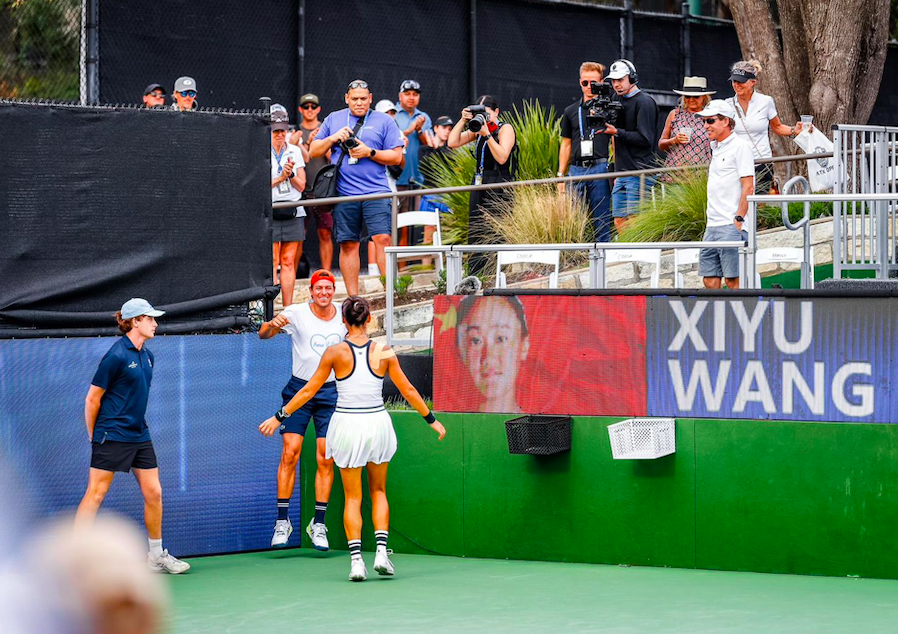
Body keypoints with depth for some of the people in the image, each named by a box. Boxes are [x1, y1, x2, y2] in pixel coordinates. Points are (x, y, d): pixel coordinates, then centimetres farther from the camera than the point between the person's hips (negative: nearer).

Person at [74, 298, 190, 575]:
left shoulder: (147, 356, 11)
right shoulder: (116, 355, -14)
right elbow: (92, 399, -8)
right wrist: (93, 436, -2)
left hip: (139, 436, 8)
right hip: (112, 435, -8)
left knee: (154, 493, 7)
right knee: (96, 494, -6)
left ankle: (156, 556, 18)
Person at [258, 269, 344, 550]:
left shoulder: (344, 315, 3)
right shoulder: (297, 313, -6)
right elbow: (263, 334, -12)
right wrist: (272, 325, -33)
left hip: (331, 391, 2)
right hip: (298, 389, -2)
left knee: (325, 460, -1)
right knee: (290, 454, -10)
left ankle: (318, 524, 7)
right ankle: (282, 521, -3)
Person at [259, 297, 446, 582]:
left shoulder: (335, 353, -7)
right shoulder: (384, 352, -3)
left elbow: (309, 390, -4)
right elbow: (408, 390, 4)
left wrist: (279, 417, 6)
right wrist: (432, 420, 16)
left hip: (347, 426, -1)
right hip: (377, 424, 1)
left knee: (352, 497, 7)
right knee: (378, 491, 18)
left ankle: (356, 560, -4)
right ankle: (381, 551, 3)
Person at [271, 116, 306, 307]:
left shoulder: (295, 151, 12)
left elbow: (301, 185, 9)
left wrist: (291, 174, -9)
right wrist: (280, 178, -14)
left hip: (293, 212, 3)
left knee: (289, 261, 2)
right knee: (272, 261, -9)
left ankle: (288, 309, 3)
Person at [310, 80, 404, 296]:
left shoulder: (384, 121, 9)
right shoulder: (333, 119, 16)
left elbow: (396, 156, 3)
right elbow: (313, 151, 16)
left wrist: (369, 152, -9)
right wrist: (333, 138, -1)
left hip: (376, 192, -2)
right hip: (344, 193, 2)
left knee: (383, 239, -14)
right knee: (348, 244, 3)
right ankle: (352, 297, 9)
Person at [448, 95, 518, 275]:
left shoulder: (505, 129, -3)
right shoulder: (478, 128, 16)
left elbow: (502, 157, -16)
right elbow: (453, 142, 8)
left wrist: (487, 134, -19)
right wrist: (463, 121, -1)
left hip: (499, 187, -7)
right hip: (479, 184, 7)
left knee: (494, 236, -11)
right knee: (474, 233, 3)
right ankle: (474, 279, 3)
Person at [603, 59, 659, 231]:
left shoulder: (644, 102, -8)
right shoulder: (620, 102, 17)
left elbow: (645, 139, -15)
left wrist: (616, 132, -15)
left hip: (640, 173, -8)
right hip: (622, 173, 8)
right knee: (619, 222, 5)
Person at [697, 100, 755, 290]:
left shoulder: (740, 146, -6)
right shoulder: (715, 147, 19)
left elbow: (748, 187, -12)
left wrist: (739, 219, -18)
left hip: (731, 226, -9)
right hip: (713, 226, 9)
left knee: (733, 280, -8)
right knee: (710, 279, 5)